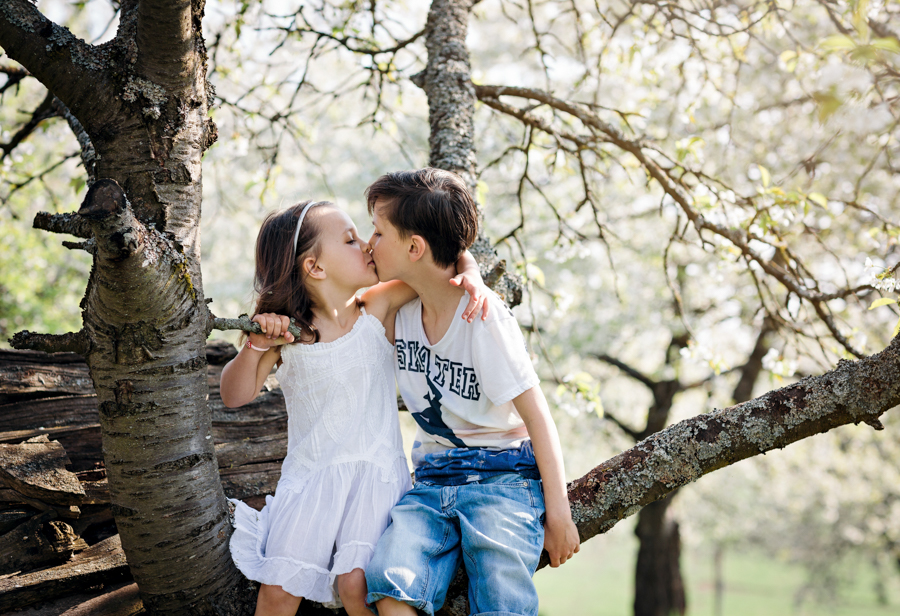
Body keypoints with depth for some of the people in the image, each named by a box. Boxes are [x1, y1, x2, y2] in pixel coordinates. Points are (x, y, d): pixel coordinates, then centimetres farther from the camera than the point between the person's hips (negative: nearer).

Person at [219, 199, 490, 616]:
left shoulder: (377, 308, -5)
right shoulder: (285, 331, -3)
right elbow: (235, 396, -2)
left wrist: (471, 275, -22)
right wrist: (256, 347, -18)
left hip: (375, 472, -1)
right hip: (309, 476, 1)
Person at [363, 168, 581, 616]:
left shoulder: (483, 315, -13)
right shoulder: (398, 308, 4)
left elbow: (536, 415, -11)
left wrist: (558, 513, -12)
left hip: (501, 476, -5)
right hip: (432, 481, 5)